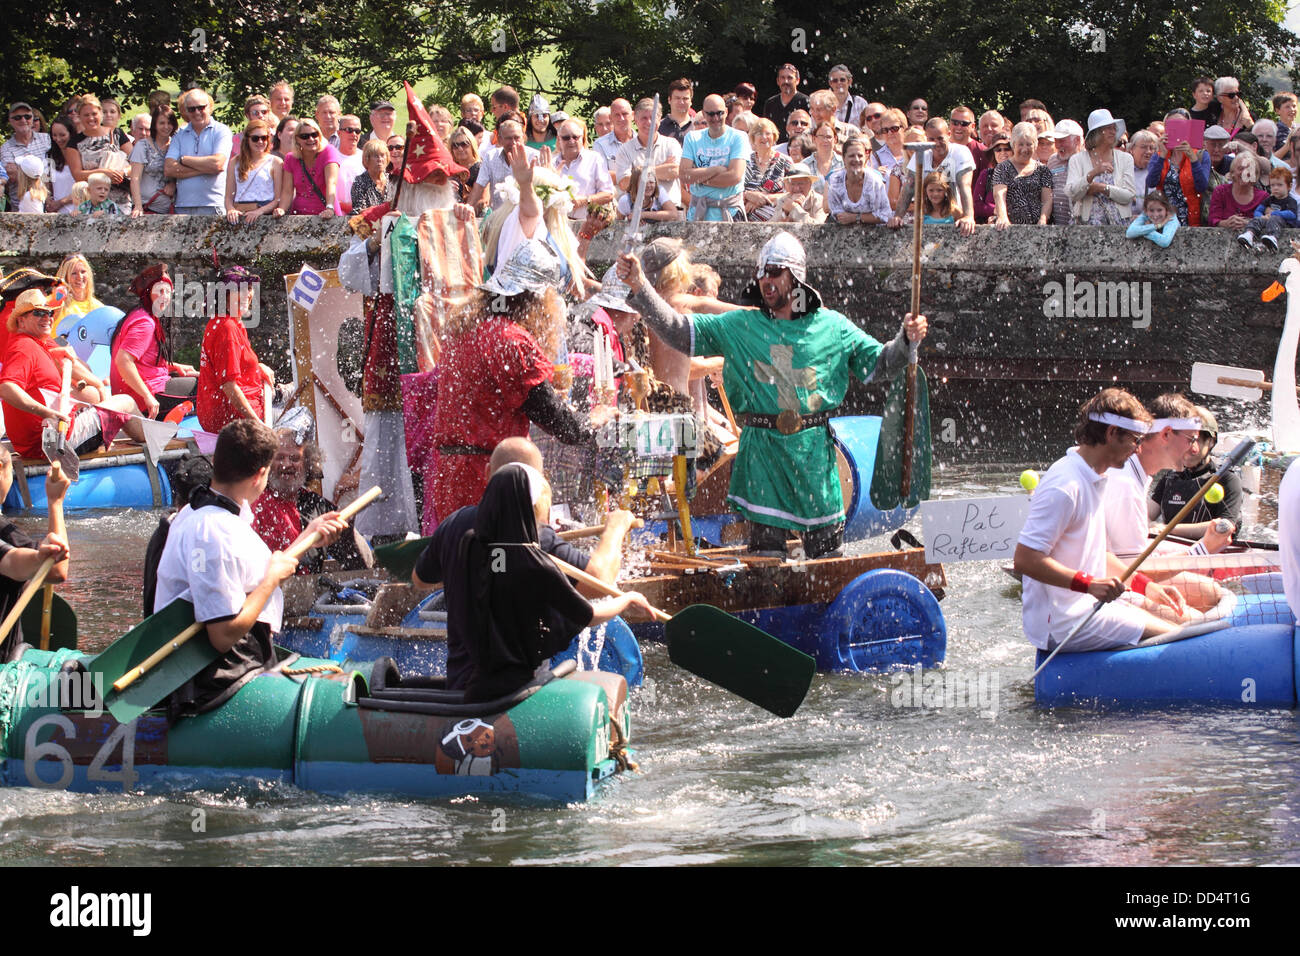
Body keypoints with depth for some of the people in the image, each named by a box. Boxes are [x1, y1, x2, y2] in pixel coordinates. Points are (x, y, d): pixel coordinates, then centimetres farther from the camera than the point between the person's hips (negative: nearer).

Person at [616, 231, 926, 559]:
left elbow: (880, 365, 11)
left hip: (814, 450, 0)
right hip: (762, 451, 0)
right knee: (766, 544, 0)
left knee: (825, 543, 5)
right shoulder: (740, 326, 5)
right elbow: (678, 331, 3)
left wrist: (906, 339, -8)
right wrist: (638, 286, -7)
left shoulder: (831, 326, 6)